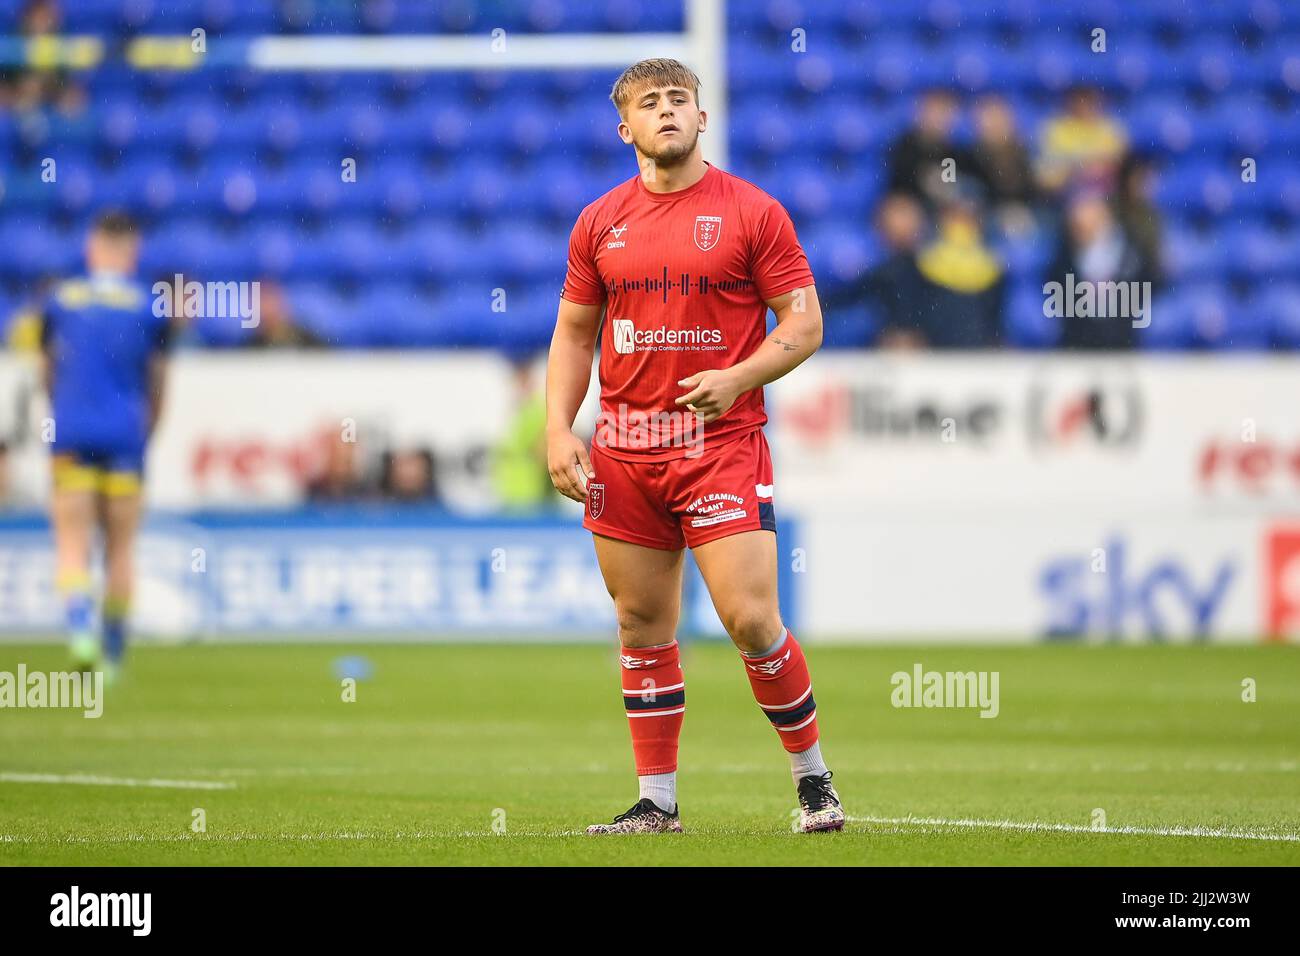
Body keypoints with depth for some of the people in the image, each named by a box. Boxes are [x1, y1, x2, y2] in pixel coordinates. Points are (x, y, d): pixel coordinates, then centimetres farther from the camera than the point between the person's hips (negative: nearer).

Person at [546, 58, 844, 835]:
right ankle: (657, 803, 14)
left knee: (751, 621, -11)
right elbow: (574, 333, 16)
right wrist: (559, 431, 4)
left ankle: (813, 778, 7)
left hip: (722, 443, -4)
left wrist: (737, 378, -18)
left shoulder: (752, 212, -2)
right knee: (643, 628, 6)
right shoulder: (601, 223, 9)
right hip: (623, 451, 4)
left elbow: (805, 323, -2)